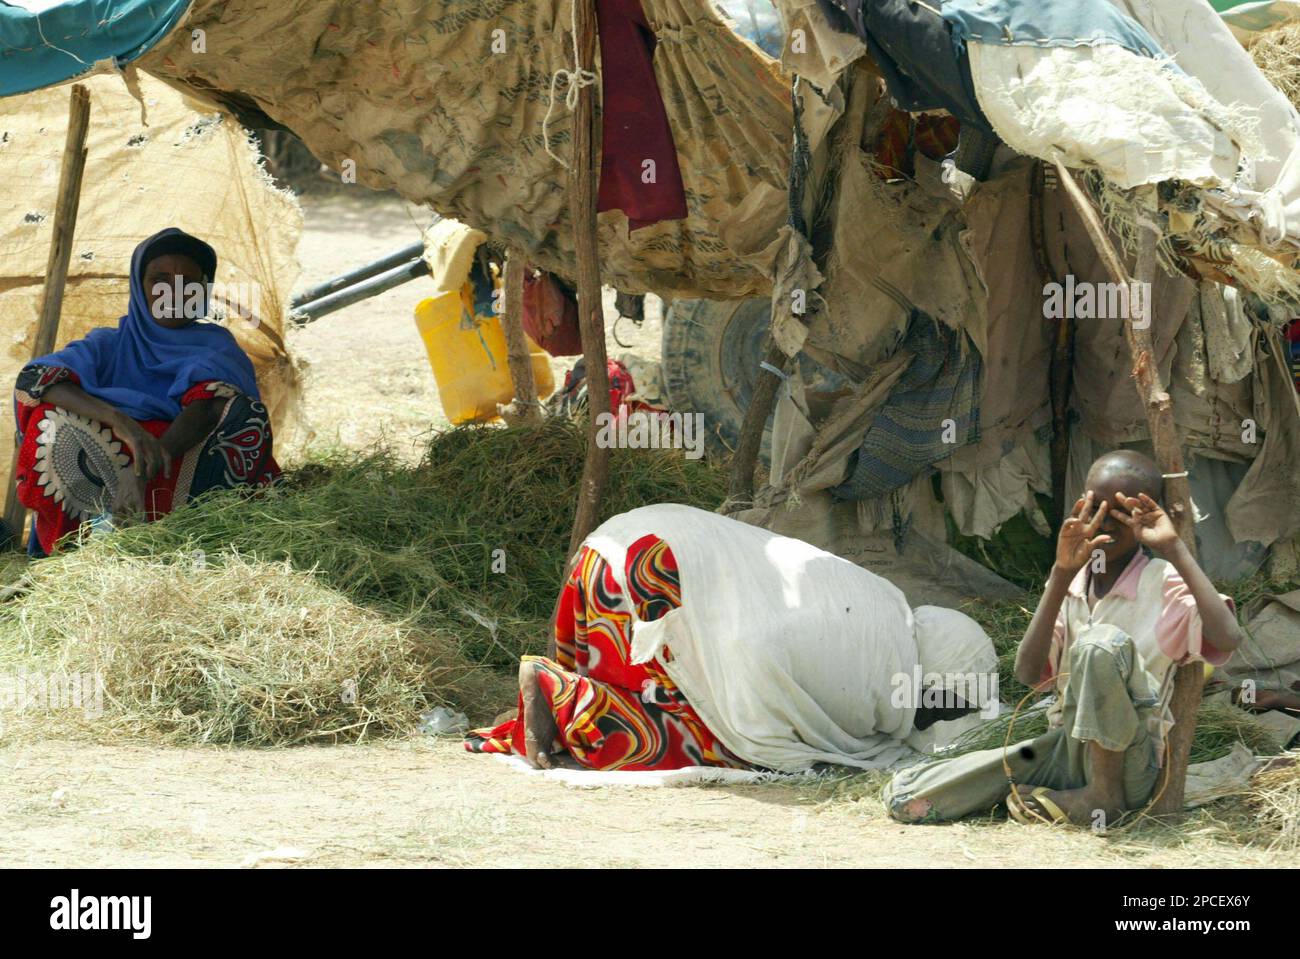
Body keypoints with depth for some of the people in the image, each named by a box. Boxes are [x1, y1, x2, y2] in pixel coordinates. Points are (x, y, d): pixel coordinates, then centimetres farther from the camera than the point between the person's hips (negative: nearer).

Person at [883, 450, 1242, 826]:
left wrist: (1174, 547, -22)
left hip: (1131, 764, -5)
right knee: (905, 797, -8)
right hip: (1065, 750, 5)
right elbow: (1029, 673, -7)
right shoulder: (1071, 585, 9)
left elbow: (1226, 638, -27)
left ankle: (1103, 795, -17)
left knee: (1103, 643, -33)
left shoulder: (1164, 584, -6)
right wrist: (1062, 574, -15)